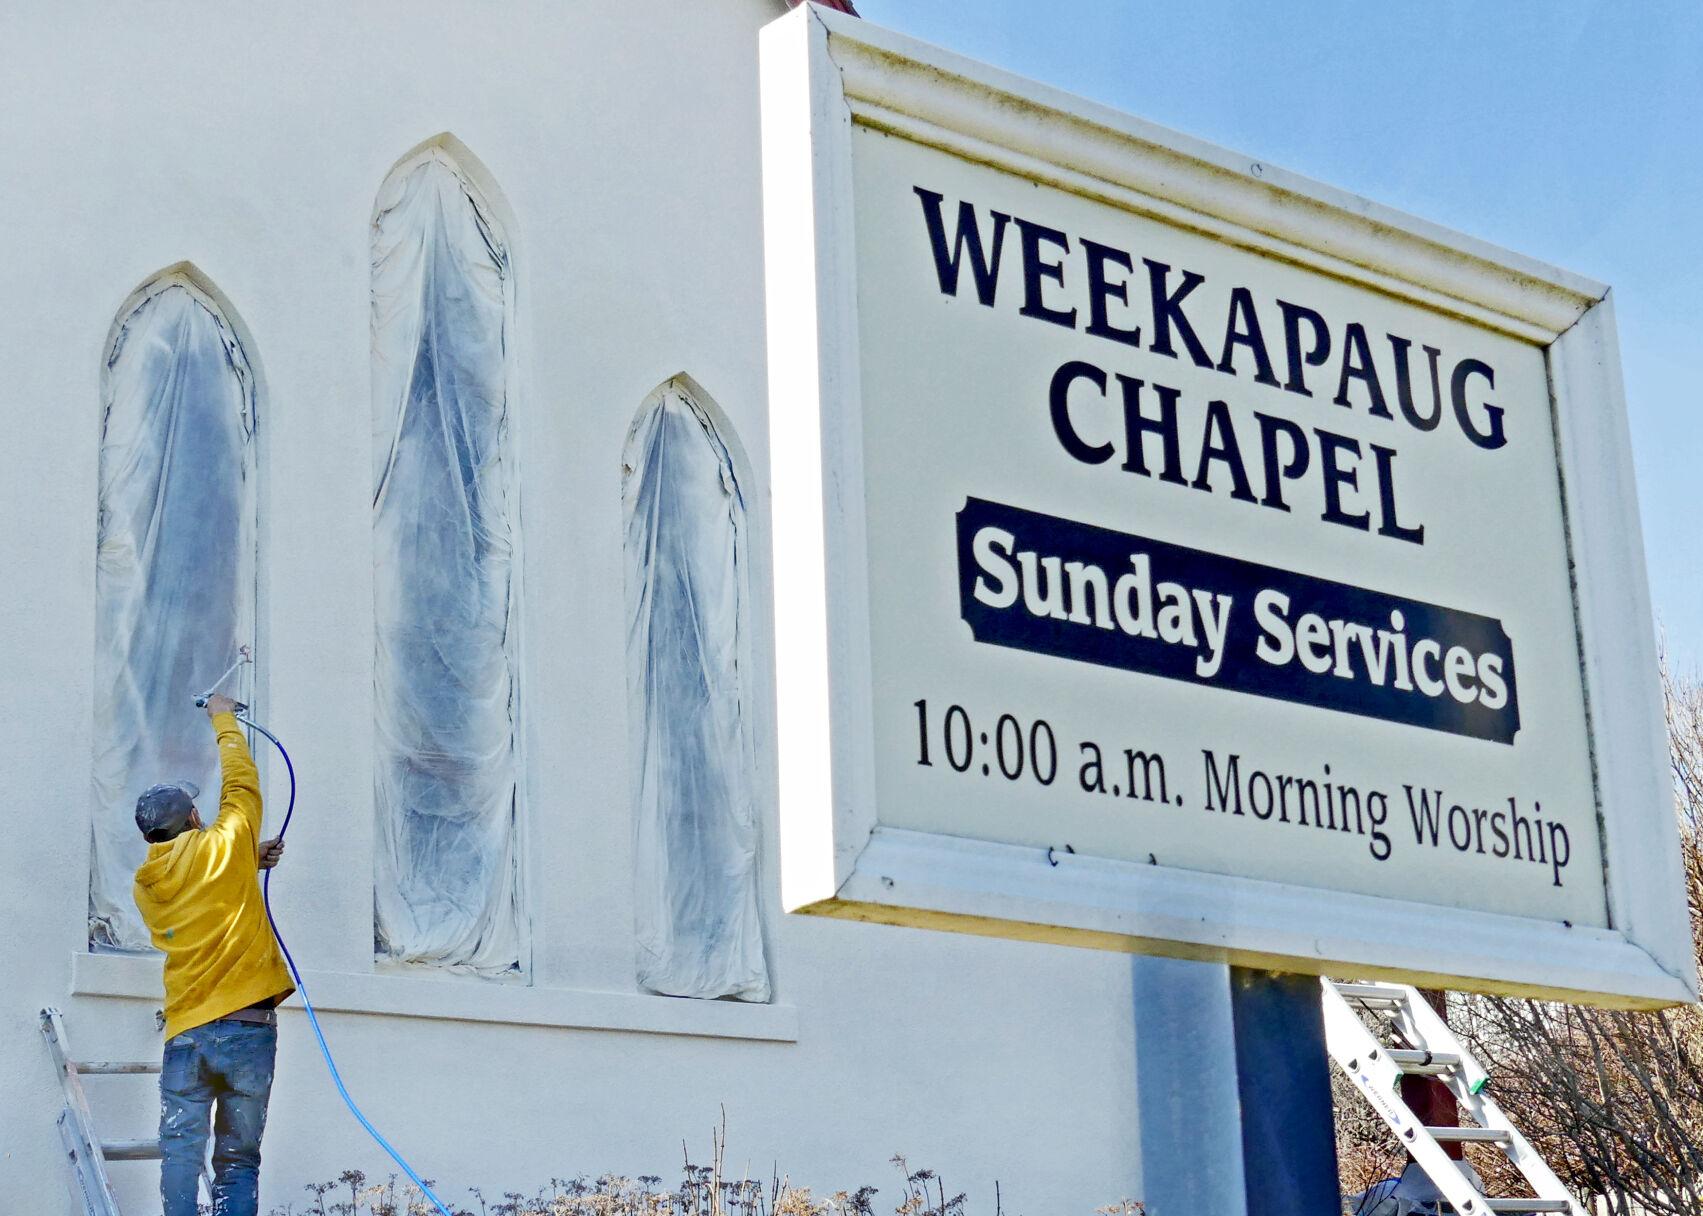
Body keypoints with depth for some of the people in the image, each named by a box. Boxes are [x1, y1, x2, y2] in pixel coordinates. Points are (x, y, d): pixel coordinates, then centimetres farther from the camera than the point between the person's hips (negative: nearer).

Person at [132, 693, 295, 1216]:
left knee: (180, 1153, -1)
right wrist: (224, 721, 25)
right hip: (246, 1027, -3)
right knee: (237, 1162, 3)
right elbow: (240, 784, 13)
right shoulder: (218, 850, -2)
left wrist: (250, 863, 27)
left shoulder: (146, 888, 10)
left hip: (184, 1032, 3)